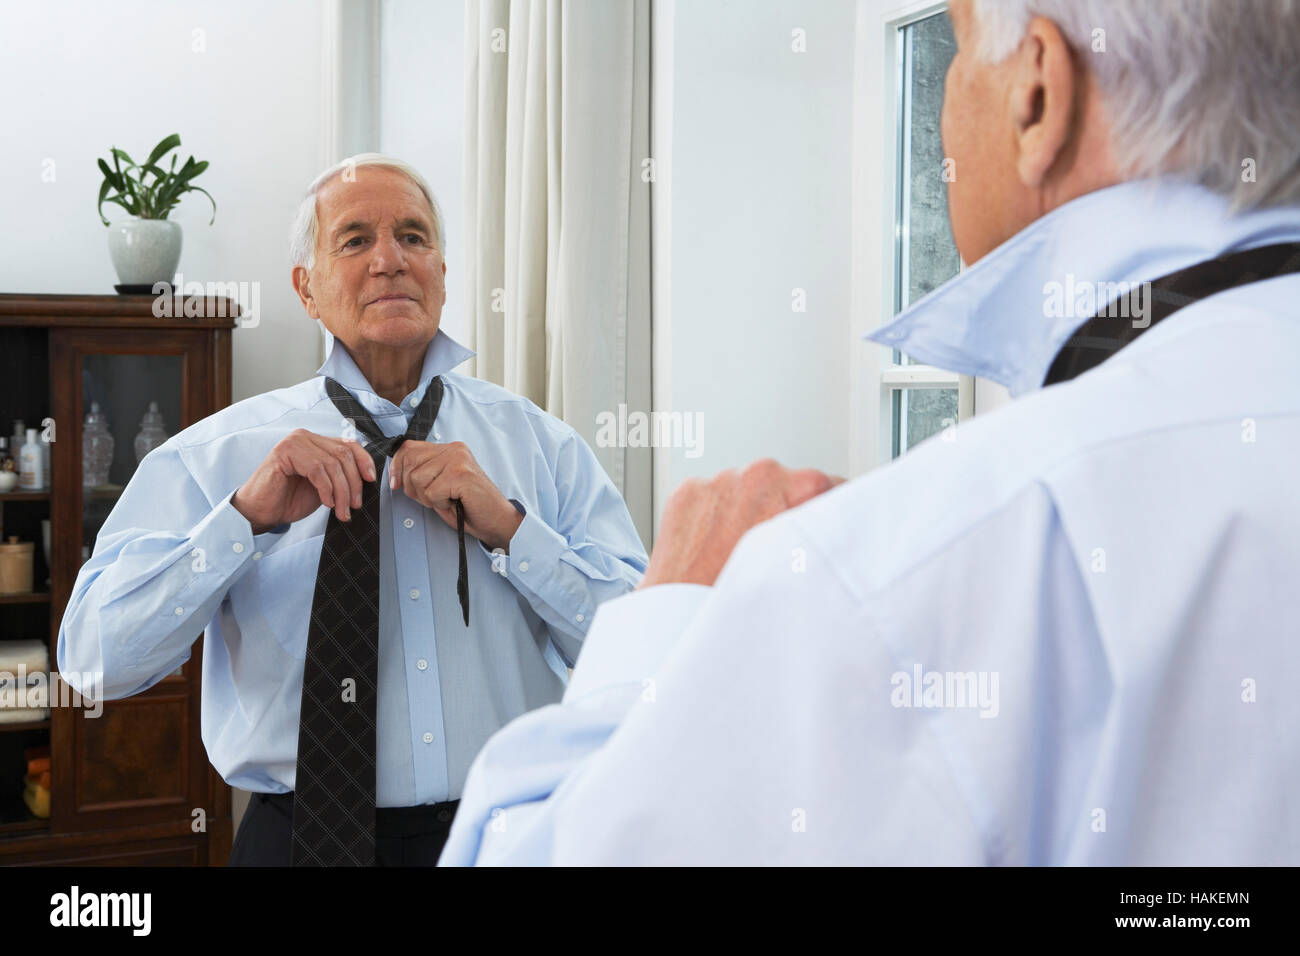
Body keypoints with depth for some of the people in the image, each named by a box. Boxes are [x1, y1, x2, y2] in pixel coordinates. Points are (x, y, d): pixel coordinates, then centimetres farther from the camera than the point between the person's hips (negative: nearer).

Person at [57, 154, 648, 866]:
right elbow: (92, 659, -10)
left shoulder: (542, 444, 0)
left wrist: (509, 528, -17)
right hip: (307, 836, -1)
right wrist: (246, 517, -20)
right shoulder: (216, 454, -3)